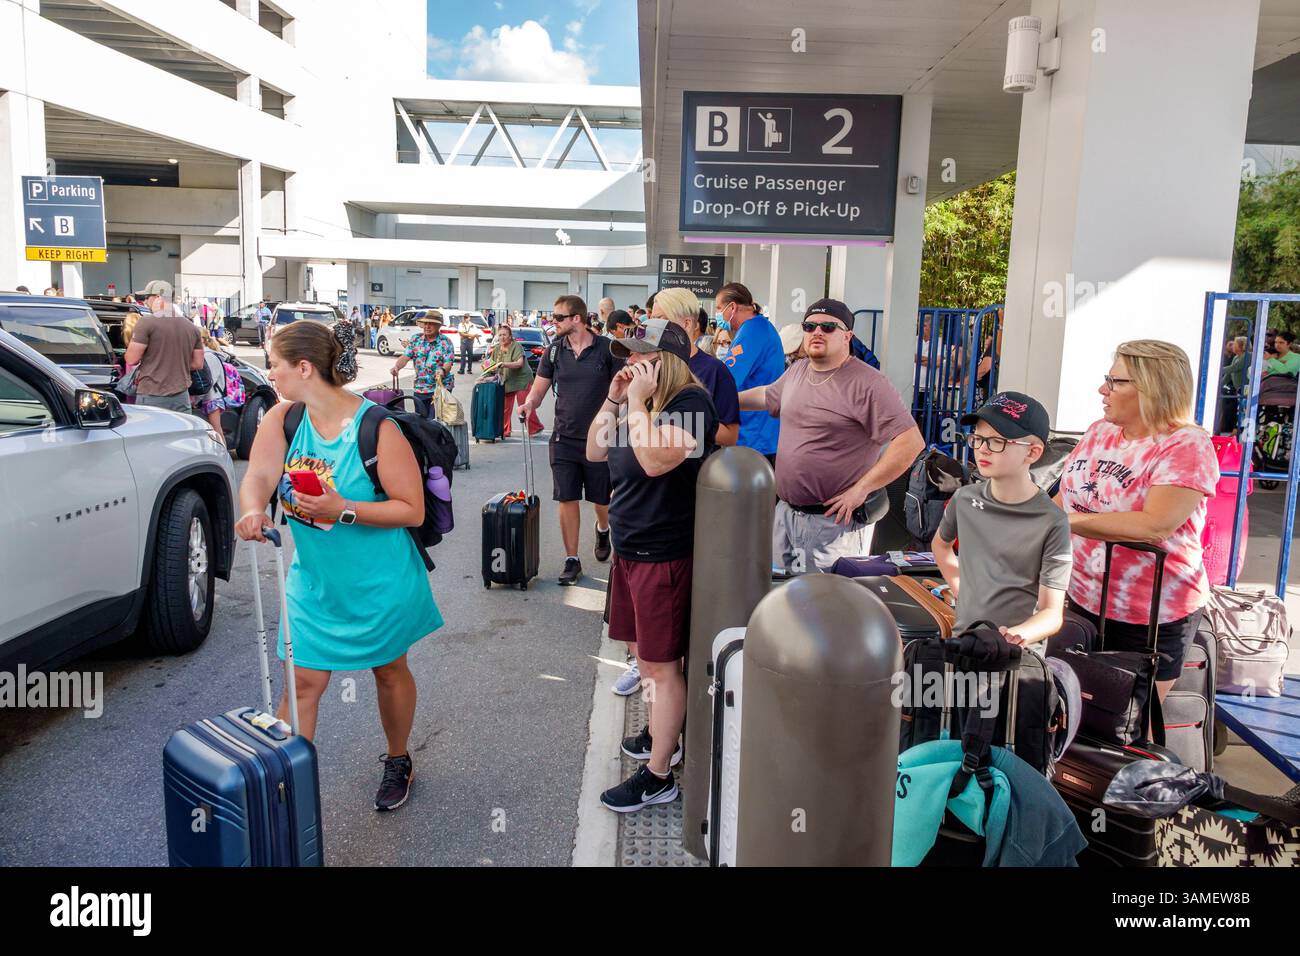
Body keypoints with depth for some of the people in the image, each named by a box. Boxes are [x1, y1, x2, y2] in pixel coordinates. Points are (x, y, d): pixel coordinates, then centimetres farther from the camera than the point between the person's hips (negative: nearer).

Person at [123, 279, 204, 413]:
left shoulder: (147, 323, -8)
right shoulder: (191, 326, 10)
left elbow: (131, 359, -8)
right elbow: (198, 364, 13)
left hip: (151, 397, -5)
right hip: (181, 397, 5)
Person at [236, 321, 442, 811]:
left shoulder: (377, 429, -22)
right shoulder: (282, 418, -7)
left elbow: (413, 510, -20)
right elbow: (258, 476, -19)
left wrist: (342, 509, -30)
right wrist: (252, 511, -41)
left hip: (379, 581, -3)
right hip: (314, 579, 4)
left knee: (389, 670, 18)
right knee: (303, 681, 5)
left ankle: (398, 762, 42)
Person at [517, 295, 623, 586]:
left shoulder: (606, 349, -7)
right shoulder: (554, 350, 2)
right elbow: (539, 389, 5)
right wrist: (529, 404, -17)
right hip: (564, 438, 2)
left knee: (602, 499, 10)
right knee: (567, 499, 2)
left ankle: (603, 529, 45)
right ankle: (571, 560, 14)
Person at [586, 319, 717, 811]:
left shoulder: (691, 401, -16)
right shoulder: (641, 400, 9)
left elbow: (655, 460, -29)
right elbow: (595, 452, 10)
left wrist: (638, 401, -21)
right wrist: (613, 399, 0)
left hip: (664, 553, -9)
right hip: (629, 548, 9)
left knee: (660, 663, -1)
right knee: (646, 654, 21)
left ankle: (658, 776, 10)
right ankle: (661, 732, 39)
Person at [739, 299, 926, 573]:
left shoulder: (867, 383, -15)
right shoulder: (797, 370, 10)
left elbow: (911, 443, -21)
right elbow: (767, 396, 32)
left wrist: (860, 490, -19)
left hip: (833, 521, -7)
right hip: (784, 512, 8)